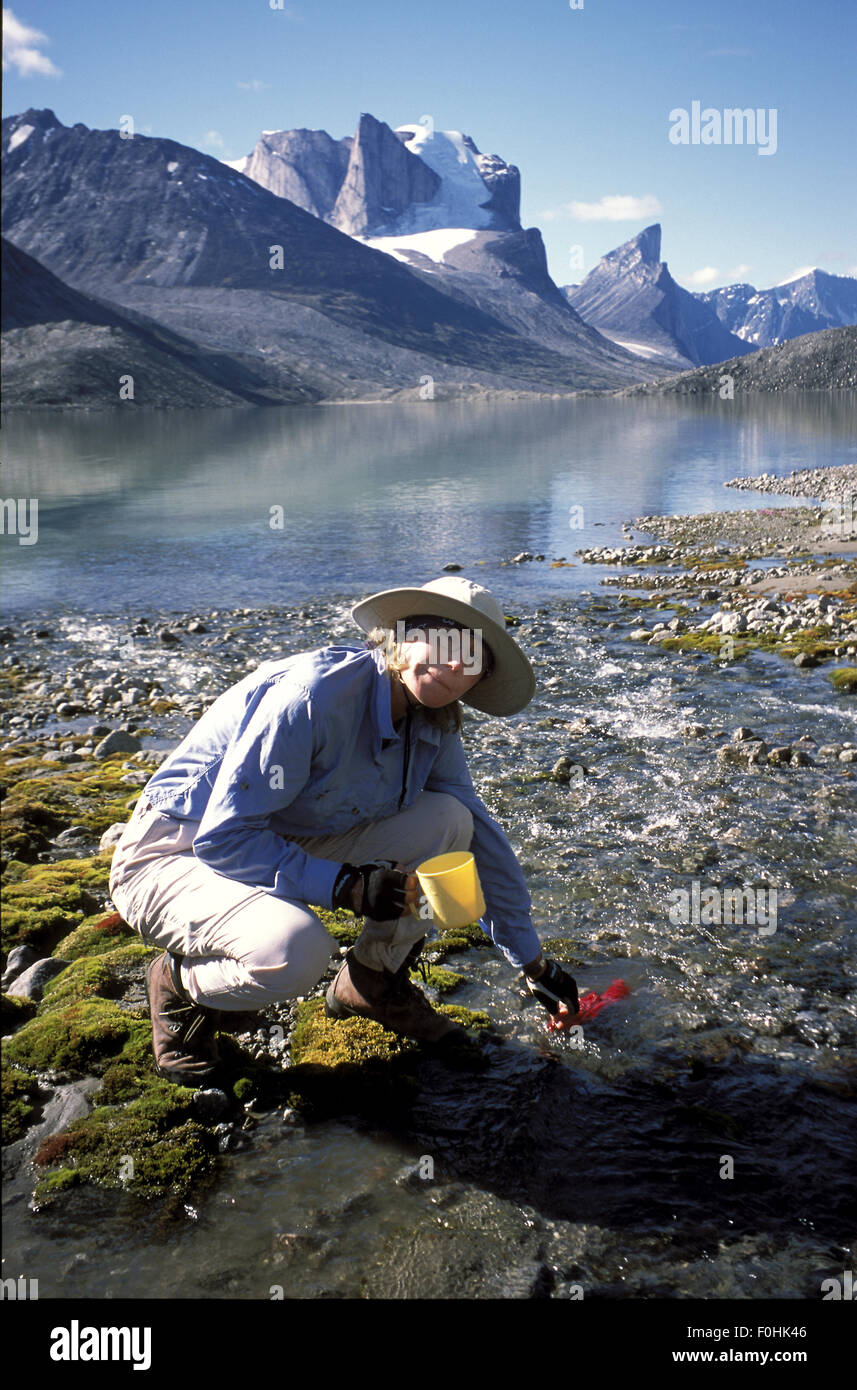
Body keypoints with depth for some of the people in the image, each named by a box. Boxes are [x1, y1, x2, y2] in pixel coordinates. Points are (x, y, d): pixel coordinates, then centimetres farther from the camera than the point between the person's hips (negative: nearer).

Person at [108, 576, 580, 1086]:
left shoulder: (433, 732, -5)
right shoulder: (314, 696, -29)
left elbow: (483, 837, 7)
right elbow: (223, 837, -28)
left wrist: (534, 962, 11)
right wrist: (345, 886, -33)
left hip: (286, 846, 7)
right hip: (176, 854, -7)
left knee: (448, 821, -11)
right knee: (296, 950, -38)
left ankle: (373, 982, 8)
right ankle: (181, 984, -4)